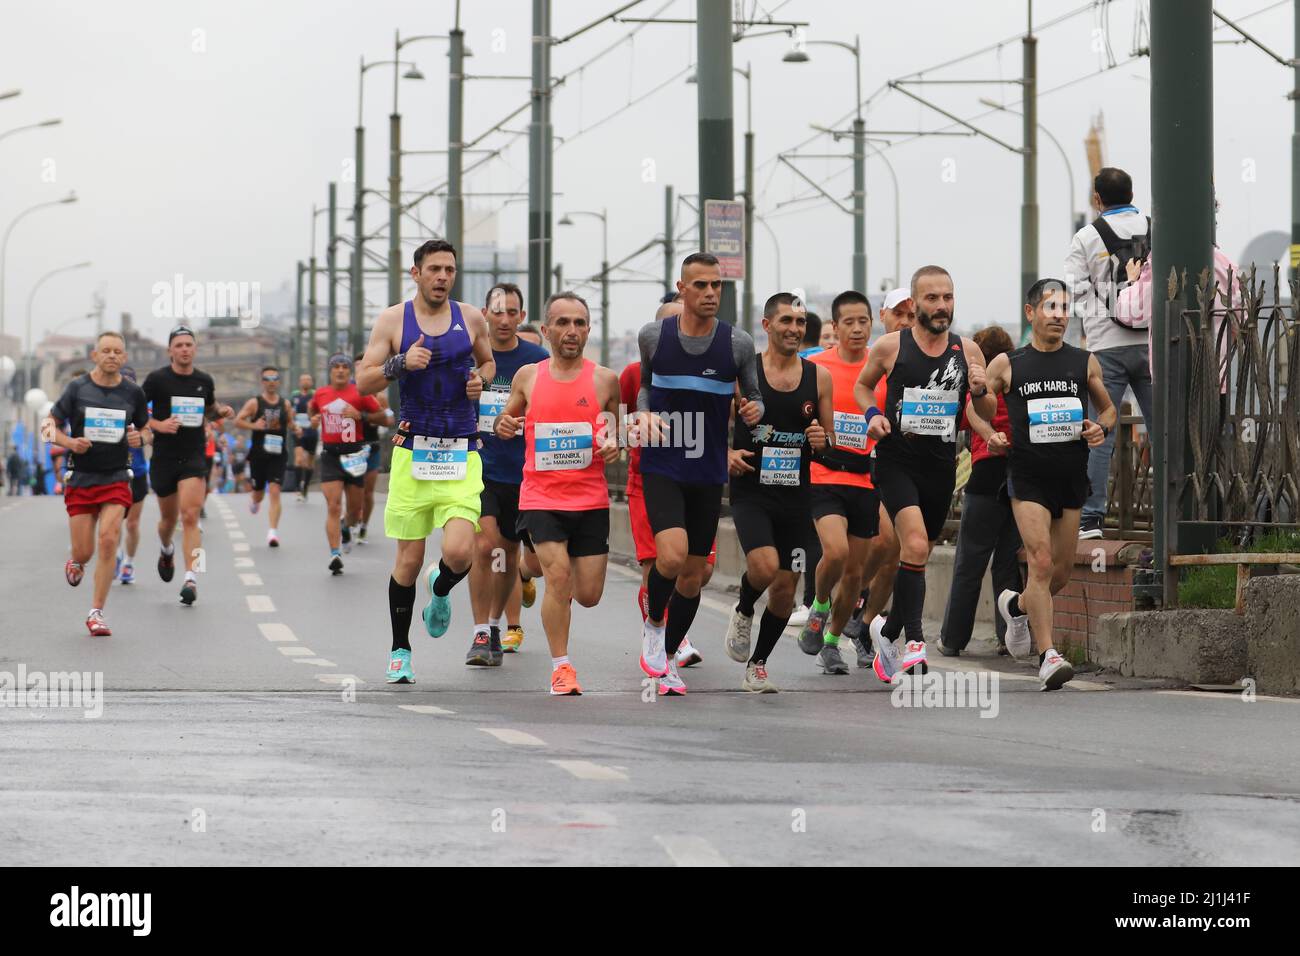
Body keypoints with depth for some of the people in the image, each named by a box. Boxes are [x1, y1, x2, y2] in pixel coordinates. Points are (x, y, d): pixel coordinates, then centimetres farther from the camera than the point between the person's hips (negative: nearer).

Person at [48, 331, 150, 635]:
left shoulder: (133, 392, 3)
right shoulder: (77, 388, -2)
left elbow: (144, 427, 18)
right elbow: (51, 426, 3)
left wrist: (139, 438, -6)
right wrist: (69, 442, -17)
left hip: (116, 478, 0)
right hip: (80, 478, 0)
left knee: (109, 539, -17)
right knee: (84, 552, -1)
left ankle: (96, 612, -7)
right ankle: (75, 563, 40)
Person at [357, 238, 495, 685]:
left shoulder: (470, 318, 6)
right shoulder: (392, 320, 2)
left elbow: (487, 362, 24)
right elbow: (364, 382, 1)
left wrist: (480, 380, 1)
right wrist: (400, 363, -16)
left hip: (462, 455, 1)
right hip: (412, 453, -1)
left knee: (459, 553, -16)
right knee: (409, 559, 3)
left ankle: (440, 588, 21)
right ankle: (399, 650, 21)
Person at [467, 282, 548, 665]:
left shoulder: (538, 360, -1)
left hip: (523, 472, 1)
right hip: (479, 467, -1)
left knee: (509, 554, 13)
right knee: (484, 544, -18)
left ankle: (496, 625, 32)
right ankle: (481, 635, -12)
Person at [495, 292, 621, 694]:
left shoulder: (604, 380, 2)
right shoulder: (528, 376, 4)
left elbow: (617, 432, 14)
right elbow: (508, 418, 18)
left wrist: (614, 446, -8)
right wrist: (504, 426, -5)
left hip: (591, 498, 1)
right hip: (541, 497, -1)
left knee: (588, 595, 2)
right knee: (558, 576, -17)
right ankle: (561, 668, -2)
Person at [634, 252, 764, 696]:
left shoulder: (738, 343, -3)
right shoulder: (653, 336, -3)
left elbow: (753, 397, 9)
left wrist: (755, 410, -14)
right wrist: (644, 414, -5)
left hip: (708, 474, 2)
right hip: (661, 468, -2)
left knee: (693, 577, 8)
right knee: (672, 555, -24)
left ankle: (666, 657, 28)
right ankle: (653, 623, 6)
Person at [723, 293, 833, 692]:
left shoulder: (818, 376, 5)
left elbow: (830, 444, 13)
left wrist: (822, 442, -10)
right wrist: (727, 455, -16)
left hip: (796, 496, 3)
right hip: (751, 491, -3)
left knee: (785, 588, 4)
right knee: (764, 566, -26)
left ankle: (757, 666, 24)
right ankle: (743, 612, 8)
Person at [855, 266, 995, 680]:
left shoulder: (967, 350, 4)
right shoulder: (890, 346, -3)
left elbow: (988, 414, 10)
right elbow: (863, 385, 15)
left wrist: (980, 391, -11)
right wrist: (872, 414, -5)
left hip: (941, 468, 4)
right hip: (897, 462, -4)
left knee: (918, 557, 13)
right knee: (915, 547, -23)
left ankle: (888, 629, 35)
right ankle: (914, 641, -22)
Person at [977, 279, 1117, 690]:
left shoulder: (1085, 363, 7)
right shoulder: (1007, 365, 1)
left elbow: (1108, 408, 19)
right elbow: (975, 404, 11)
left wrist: (1101, 428, -3)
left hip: (1072, 478, 3)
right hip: (1028, 477, -3)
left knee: (1062, 572, 10)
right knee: (1041, 562, -16)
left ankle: (1017, 604, 41)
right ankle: (1048, 656, -15)